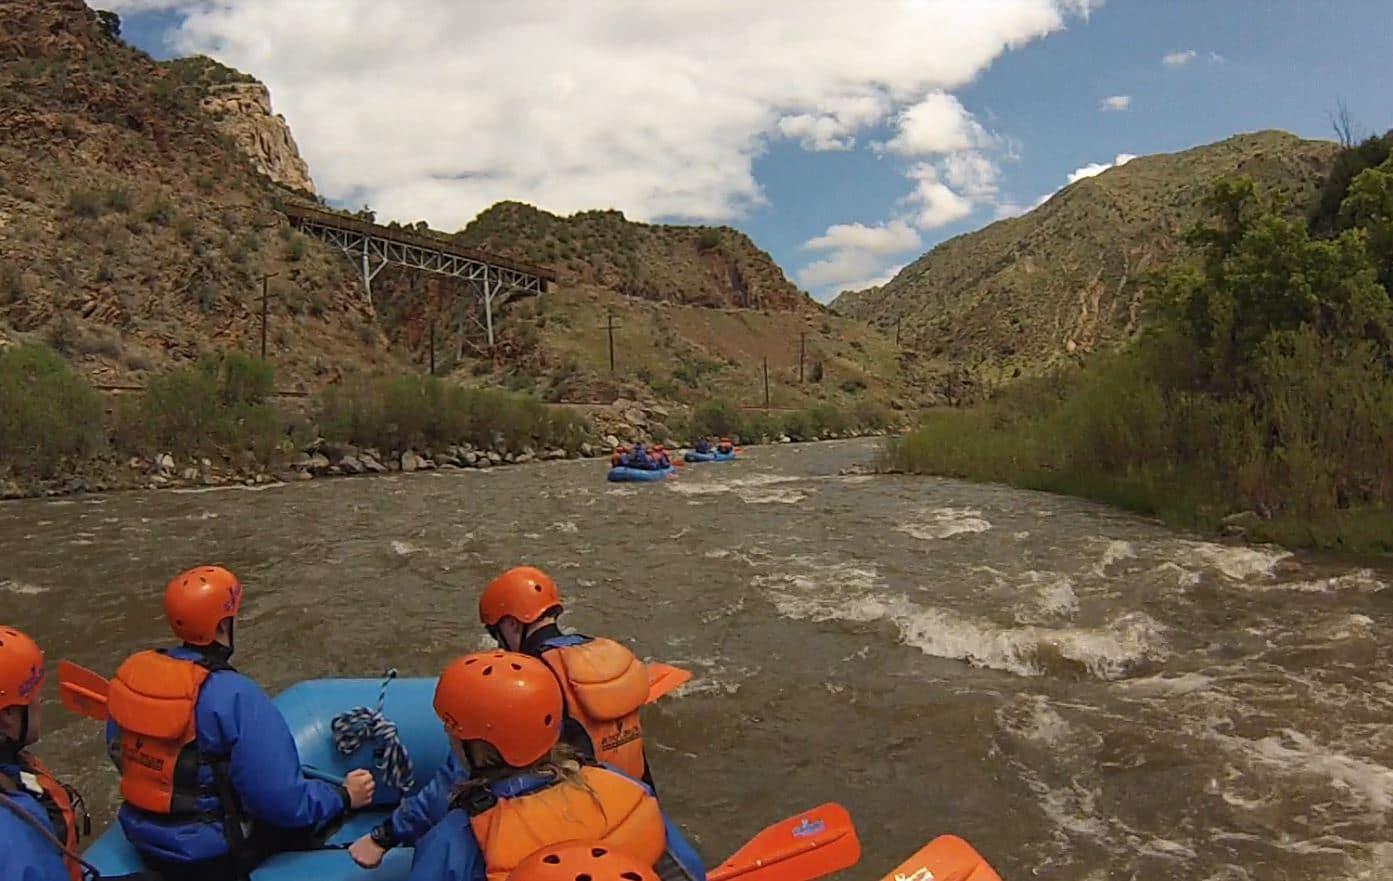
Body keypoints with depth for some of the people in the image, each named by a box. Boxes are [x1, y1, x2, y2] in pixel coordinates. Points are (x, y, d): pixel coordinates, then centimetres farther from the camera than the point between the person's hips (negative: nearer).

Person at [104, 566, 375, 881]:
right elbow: (281, 801, -25)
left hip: (141, 837, 7)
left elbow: (120, 753, 13)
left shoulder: (132, 671, -6)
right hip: (209, 856, -7)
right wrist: (344, 796, -8)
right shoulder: (236, 696, -26)